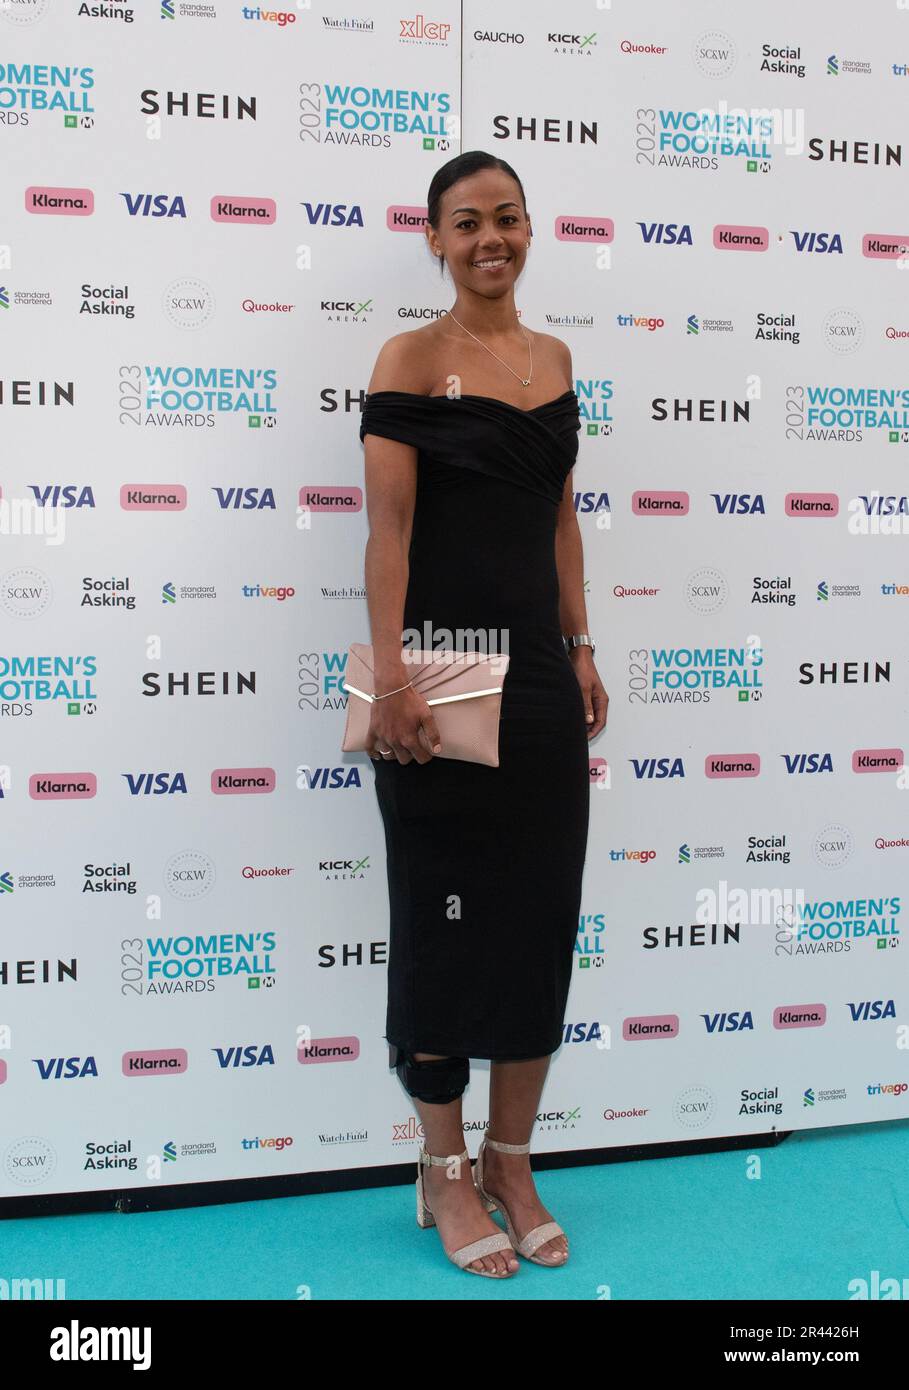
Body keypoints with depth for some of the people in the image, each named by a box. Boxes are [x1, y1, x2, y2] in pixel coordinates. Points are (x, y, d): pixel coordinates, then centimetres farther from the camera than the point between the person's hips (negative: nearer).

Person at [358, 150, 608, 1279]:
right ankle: (444, 1174, 21)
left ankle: (512, 1164, 26)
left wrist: (580, 650, 11)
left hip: (539, 671, 6)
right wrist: (391, 679, -19)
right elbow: (389, 527, -11)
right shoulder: (412, 359, -4)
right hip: (442, 666, -6)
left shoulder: (552, 357, 14)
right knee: (444, 917, 4)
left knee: (541, 917, 9)